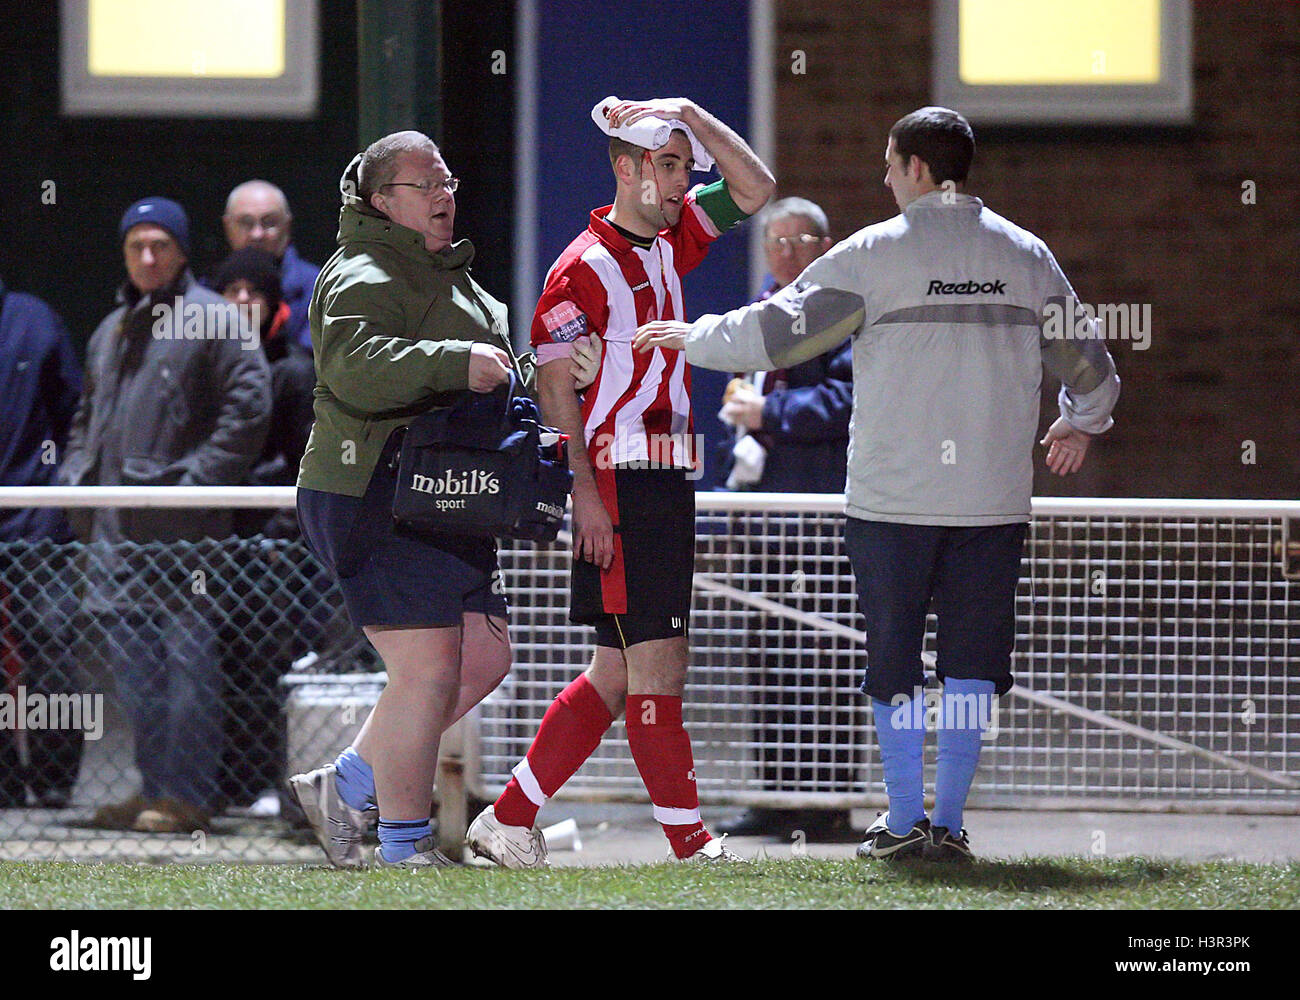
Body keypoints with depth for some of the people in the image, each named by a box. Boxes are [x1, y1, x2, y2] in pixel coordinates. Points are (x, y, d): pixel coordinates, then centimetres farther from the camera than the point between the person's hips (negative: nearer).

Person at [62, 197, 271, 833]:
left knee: (187, 656, -8)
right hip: (117, 529, 8)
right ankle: (153, 788, 17)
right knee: (132, 661, 10)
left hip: (182, 526, -8)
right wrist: (77, 474, 15)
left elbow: (249, 408, -10)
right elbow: (87, 417, 32)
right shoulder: (111, 332, 21)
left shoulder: (210, 319, -4)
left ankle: (187, 796, -8)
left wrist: (200, 477, -15)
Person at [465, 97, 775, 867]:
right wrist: (586, 494, -16)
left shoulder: (670, 242, 14)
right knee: (658, 662, -8)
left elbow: (756, 190, 18)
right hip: (619, 484, -9)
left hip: (669, 483, 9)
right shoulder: (583, 268, -8)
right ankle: (690, 843, -6)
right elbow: (555, 390, -10)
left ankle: (510, 820, 15)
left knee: (619, 673, 9)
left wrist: (691, 116, 6)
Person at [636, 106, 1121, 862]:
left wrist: (690, 338, 13)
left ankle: (905, 822, 7)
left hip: (893, 499, -2)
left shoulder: (873, 254, -5)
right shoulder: (1026, 256, 6)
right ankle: (950, 824, 4)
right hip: (994, 500, 2)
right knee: (973, 660, 7)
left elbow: (775, 334, -4)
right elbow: (1088, 358, 14)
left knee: (895, 659, 7)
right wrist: (1082, 423, 35)